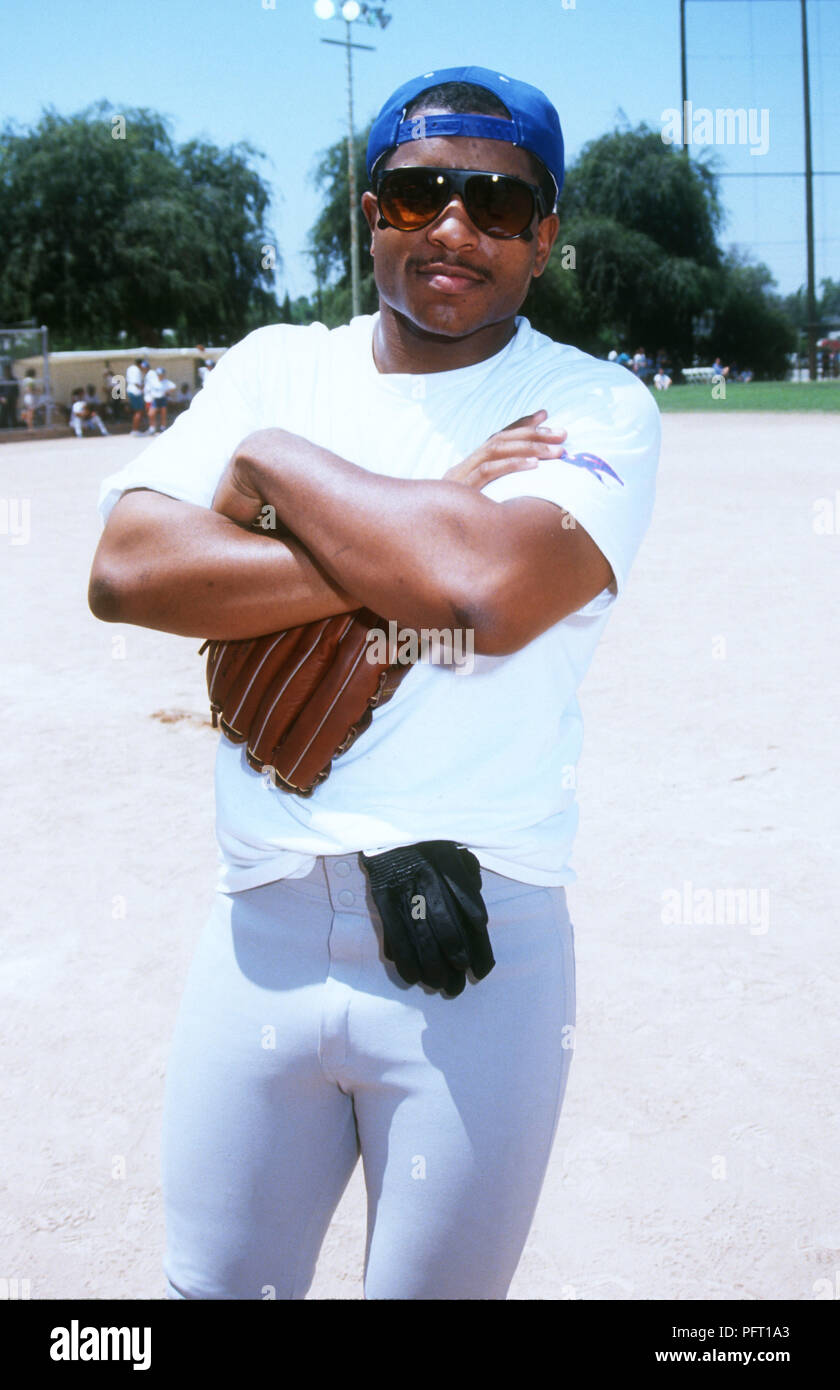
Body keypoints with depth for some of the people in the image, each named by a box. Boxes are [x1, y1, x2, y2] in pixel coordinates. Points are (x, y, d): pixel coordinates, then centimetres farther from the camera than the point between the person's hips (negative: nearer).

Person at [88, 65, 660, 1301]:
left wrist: (273, 461, -10)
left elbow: (494, 591, -24)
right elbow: (124, 570, -8)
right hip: (259, 934, 3)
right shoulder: (274, 367, 8)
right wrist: (405, 547, -16)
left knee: (437, 1283, 11)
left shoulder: (596, 407, -3)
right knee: (214, 1285, 14)